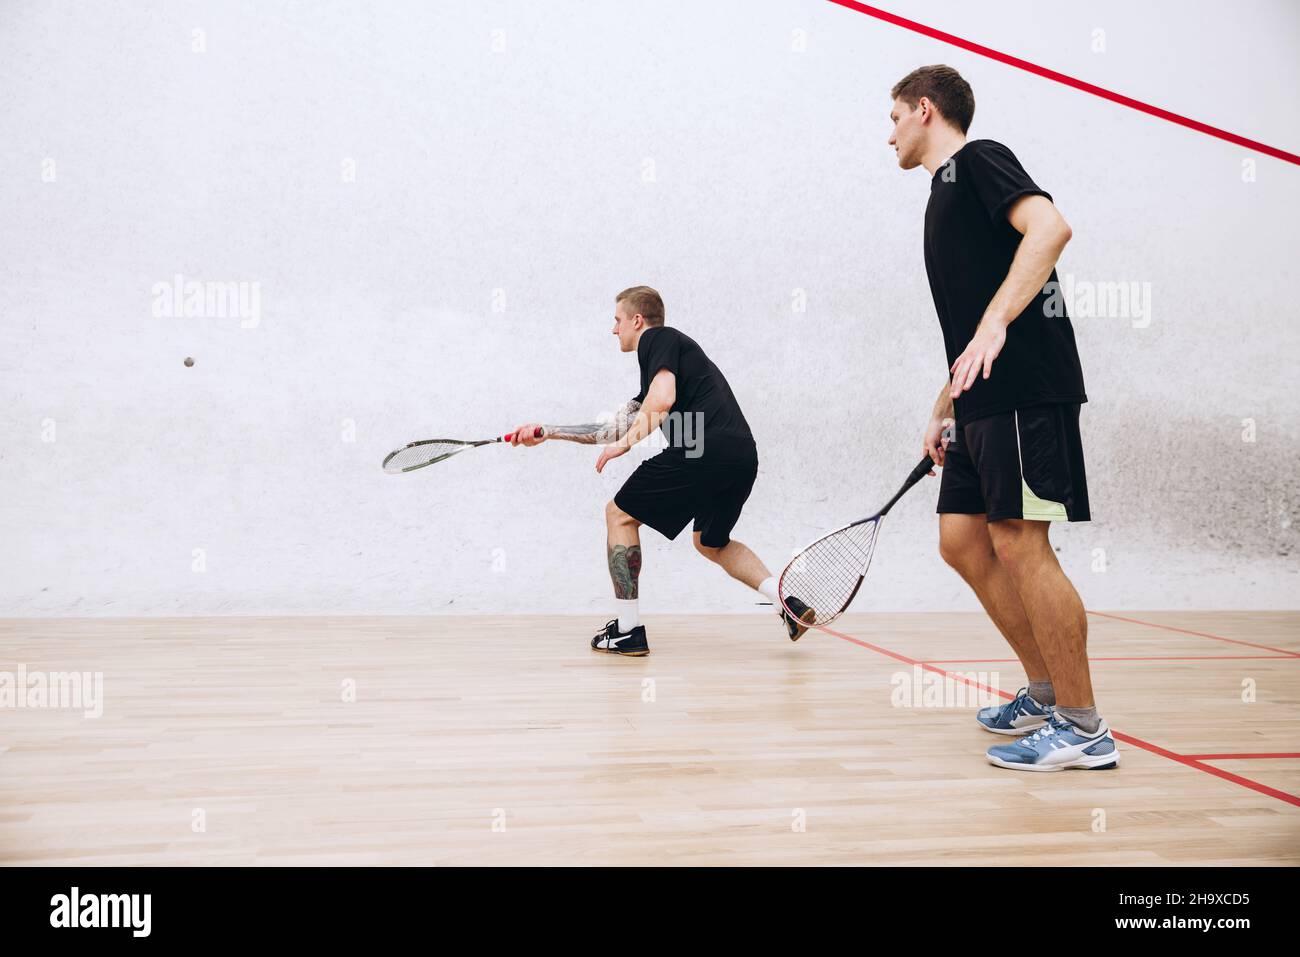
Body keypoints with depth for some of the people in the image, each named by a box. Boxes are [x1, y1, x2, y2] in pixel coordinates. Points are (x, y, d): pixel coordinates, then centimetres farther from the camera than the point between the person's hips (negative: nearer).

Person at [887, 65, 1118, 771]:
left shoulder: (979, 159, -1)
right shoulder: (945, 193, 26)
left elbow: (1049, 227, -21)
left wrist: (993, 326, -29)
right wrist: (943, 412, 26)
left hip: (1027, 388, -10)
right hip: (981, 402, 10)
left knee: (1019, 545, -11)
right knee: (963, 542, 8)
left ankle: (1083, 729, -3)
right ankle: (1046, 693, 18)